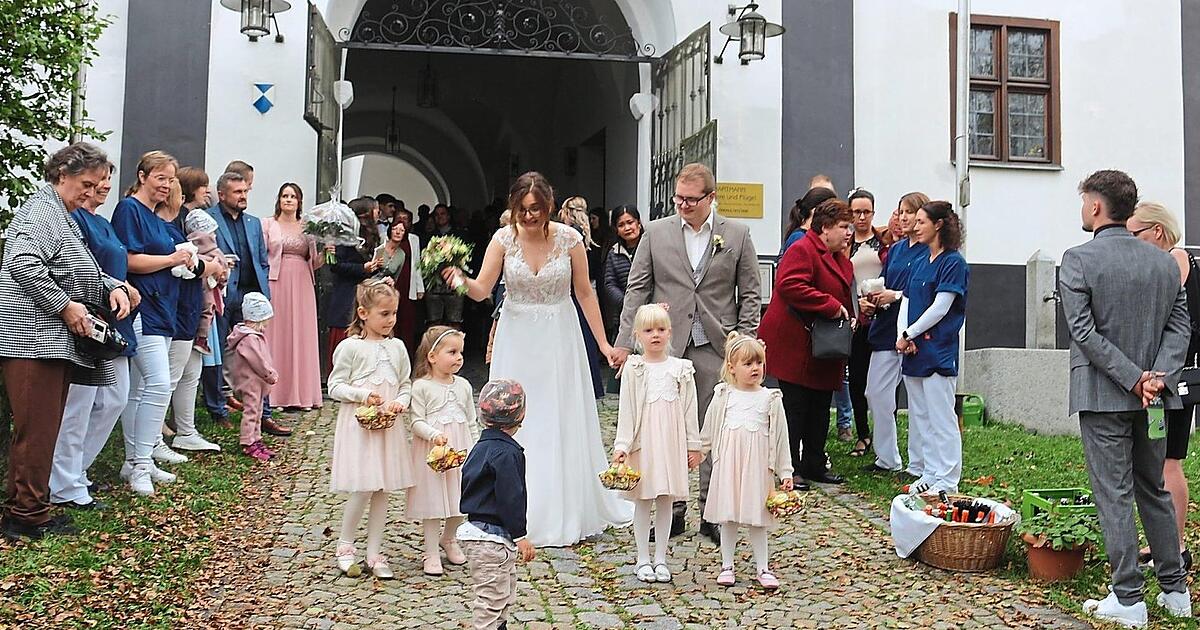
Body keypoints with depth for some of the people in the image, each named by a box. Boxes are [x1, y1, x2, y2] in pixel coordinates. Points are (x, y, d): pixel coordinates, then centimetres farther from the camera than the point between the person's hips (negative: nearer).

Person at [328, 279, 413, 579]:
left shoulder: (397, 347, 7)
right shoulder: (350, 347, -6)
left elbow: (406, 385, 13)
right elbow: (335, 386, -5)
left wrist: (401, 401, -7)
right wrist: (362, 394, -20)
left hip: (389, 425, 5)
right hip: (359, 425, -5)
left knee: (383, 490, 8)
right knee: (363, 489, -7)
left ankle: (374, 552, 19)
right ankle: (345, 546, 16)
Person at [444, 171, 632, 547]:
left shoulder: (569, 239, -7)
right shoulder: (503, 239, -6)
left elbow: (585, 293, 0)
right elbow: (481, 291, -10)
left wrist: (603, 343, 1)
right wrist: (462, 279, -32)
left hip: (559, 338, 0)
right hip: (517, 338, 1)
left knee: (562, 423, 5)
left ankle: (568, 512, 21)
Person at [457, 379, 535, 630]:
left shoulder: (481, 447, 11)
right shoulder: (506, 453, -20)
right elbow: (510, 498, -21)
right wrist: (520, 535, -14)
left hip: (477, 529, 10)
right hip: (493, 539, -10)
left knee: (506, 595, 21)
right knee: (491, 598, -1)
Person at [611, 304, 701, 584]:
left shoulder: (681, 368, 3)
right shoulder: (633, 368, -2)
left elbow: (689, 409, 5)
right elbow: (626, 409, -4)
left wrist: (693, 444, 4)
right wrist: (621, 445, -9)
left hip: (672, 440, 2)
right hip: (643, 440, -2)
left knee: (666, 500, 8)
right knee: (643, 500, 6)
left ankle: (660, 558, 18)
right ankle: (643, 559, 16)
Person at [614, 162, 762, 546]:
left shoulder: (737, 235, 4)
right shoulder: (656, 232, 5)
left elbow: (749, 294, 6)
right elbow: (637, 289, 5)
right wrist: (625, 341, -2)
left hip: (717, 349, 0)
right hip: (667, 348, 1)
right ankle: (672, 511, 17)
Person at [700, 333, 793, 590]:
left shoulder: (770, 399, 1)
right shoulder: (723, 396, 3)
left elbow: (780, 437, 3)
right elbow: (709, 431, 14)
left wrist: (785, 472, 2)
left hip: (758, 464, -1)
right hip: (728, 462, 1)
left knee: (757, 517, 6)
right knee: (728, 516, 8)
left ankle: (762, 567, 19)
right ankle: (727, 565, 21)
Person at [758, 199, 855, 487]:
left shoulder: (841, 260, 20)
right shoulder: (802, 250, -12)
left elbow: (845, 298, 31)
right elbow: (789, 286, -28)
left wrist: (852, 315, 8)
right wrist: (831, 306, -25)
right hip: (795, 345, -10)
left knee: (820, 408, 13)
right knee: (794, 407, -5)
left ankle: (813, 464, 24)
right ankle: (788, 470, 3)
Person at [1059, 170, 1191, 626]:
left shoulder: (1078, 260, -10)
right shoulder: (1165, 262, 8)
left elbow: (1084, 331, -17)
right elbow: (1179, 326, 2)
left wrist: (1134, 379, -14)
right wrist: (1158, 377, -7)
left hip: (1102, 396, -6)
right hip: (1152, 398, 6)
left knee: (1114, 496, 0)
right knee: (1154, 490, 18)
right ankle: (1175, 591, 25)